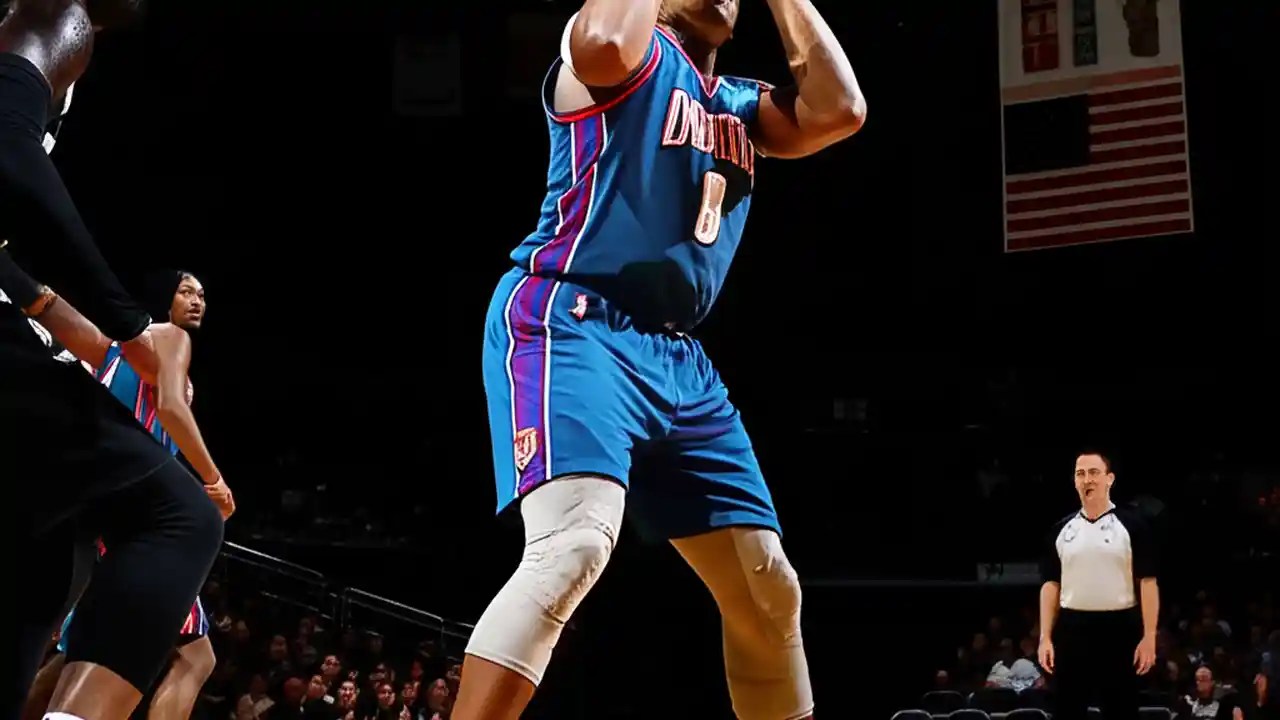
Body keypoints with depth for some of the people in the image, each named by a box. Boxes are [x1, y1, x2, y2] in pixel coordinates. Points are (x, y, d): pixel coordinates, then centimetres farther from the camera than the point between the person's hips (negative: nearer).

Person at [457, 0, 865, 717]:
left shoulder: (741, 106, 24)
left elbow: (839, 111, 7)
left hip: (676, 358, 8)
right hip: (572, 325, -8)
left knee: (767, 588, 12)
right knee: (574, 547, -31)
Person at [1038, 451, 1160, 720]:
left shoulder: (1131, 525, -1)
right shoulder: (1062, 529, 9)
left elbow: (1147, 582, -4)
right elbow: (1051, 584, 10)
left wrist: (1149, 637, -11)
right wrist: (1045, 637, 3)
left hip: (1119, 629, -3)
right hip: (1072, 629, 3)